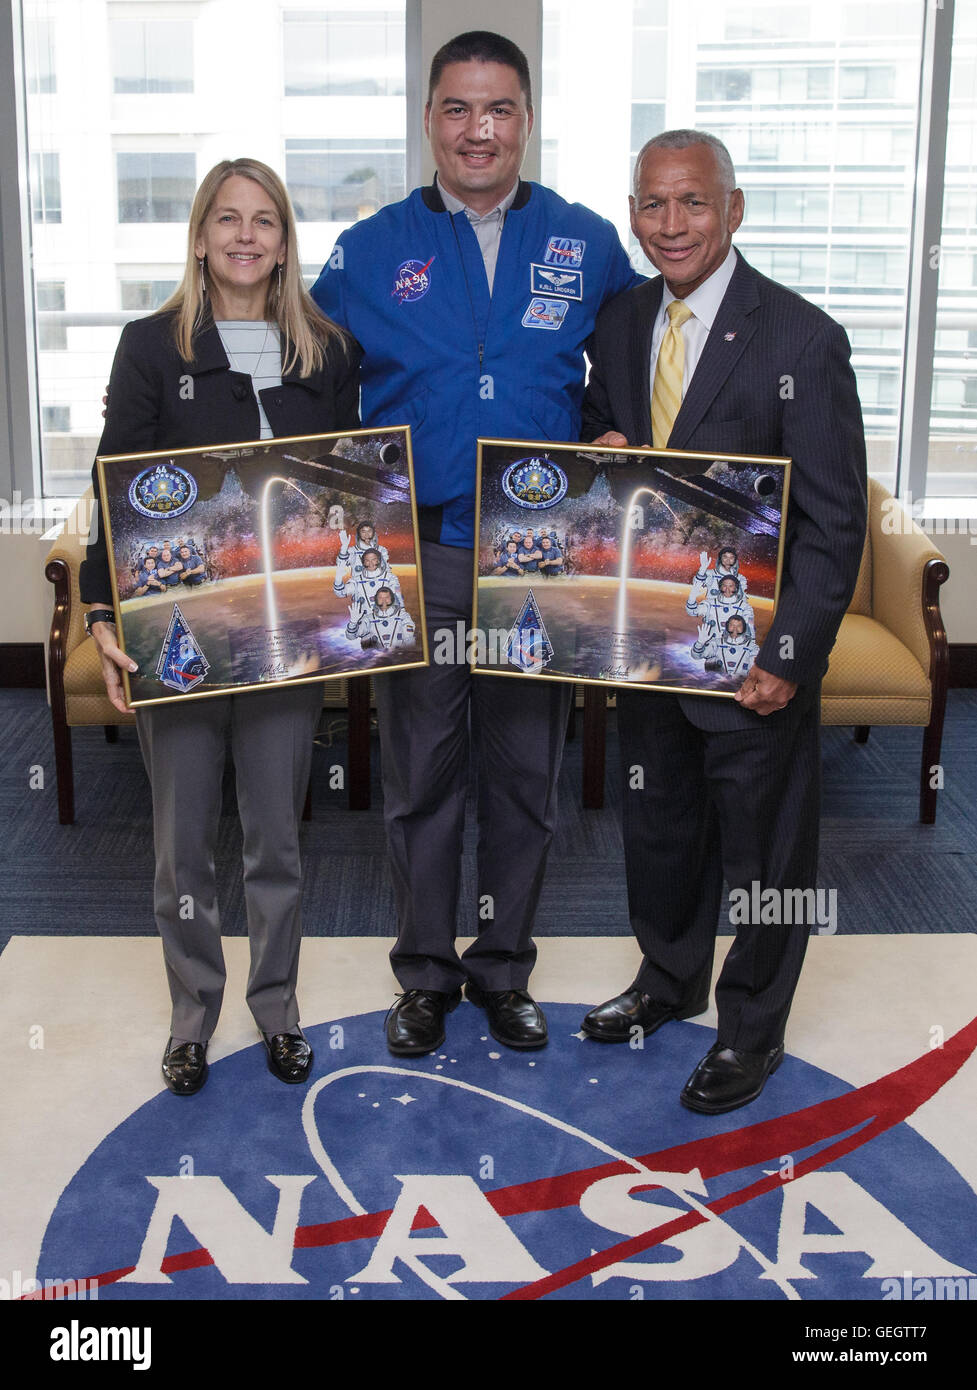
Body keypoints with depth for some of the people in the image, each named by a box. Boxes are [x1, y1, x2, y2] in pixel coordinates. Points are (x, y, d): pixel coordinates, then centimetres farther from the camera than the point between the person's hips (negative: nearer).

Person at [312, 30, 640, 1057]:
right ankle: (425, 974, 26)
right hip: (415, 557, -1)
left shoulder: (588, 245, 4)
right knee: (420, 778, 9)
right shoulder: (370, 252, 2)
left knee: (525, 777, 11)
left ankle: (503, 970, 29)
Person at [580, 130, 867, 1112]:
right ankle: (668, 980, 45)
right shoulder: (620, 324, 4)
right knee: (658, 822, 21)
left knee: (762, 845, 10)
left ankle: (752, 1030, 30)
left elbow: (833, 520, -15)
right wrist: (597, 451, -8)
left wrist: (791, 654, -20)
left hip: (751, 652, -5)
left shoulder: (801, 339, -15)